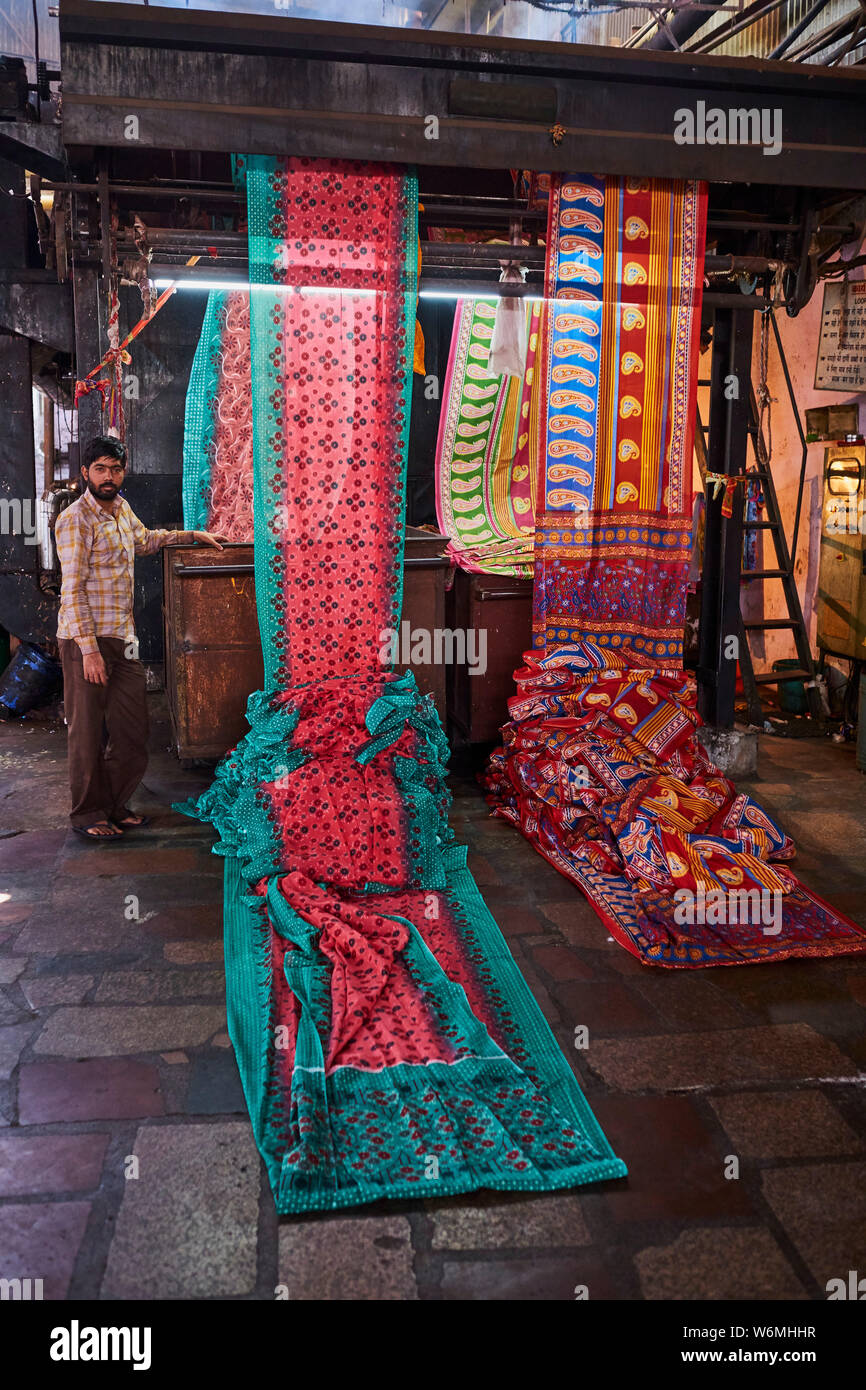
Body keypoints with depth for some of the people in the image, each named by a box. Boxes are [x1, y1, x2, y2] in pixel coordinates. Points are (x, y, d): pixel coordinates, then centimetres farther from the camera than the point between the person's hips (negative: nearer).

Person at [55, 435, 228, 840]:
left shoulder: (121, 509, 12)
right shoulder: (75, 519, -12)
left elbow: (145, 540, 36)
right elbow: (72, 590, -16)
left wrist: (193, 535, 33)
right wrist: (89, 650, -21)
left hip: (123, 637, 8)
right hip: (87, 639, -7)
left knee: (132, 730, 9)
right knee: (89, 730, 1)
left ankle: (114, 804, 24)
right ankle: (88, 814, 14)